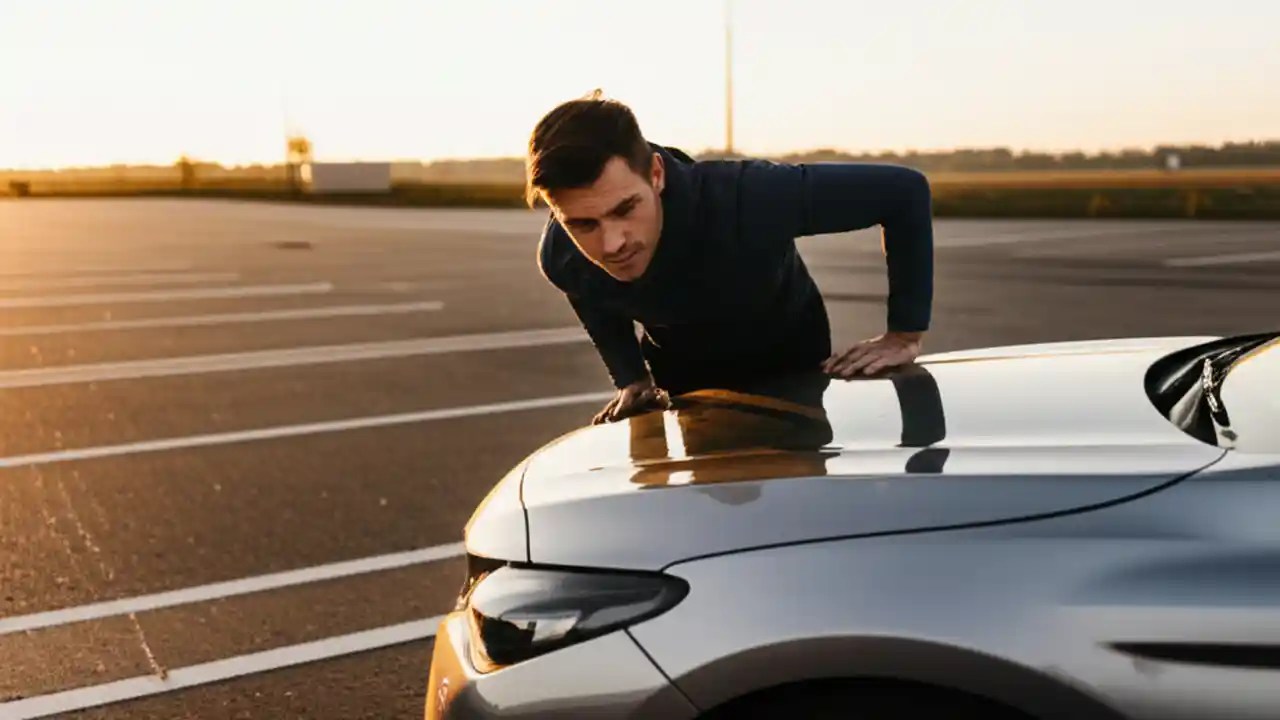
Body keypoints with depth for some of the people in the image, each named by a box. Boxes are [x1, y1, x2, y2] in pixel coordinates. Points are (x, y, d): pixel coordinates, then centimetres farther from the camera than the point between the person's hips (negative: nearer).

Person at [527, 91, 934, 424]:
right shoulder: (560, 257, -30)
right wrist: (631, 379, -12)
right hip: (680, 377, 2)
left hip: (788, 365, -2)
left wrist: (906, 335, -32)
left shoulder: (744, 198, -45)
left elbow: (904, 189, -34)